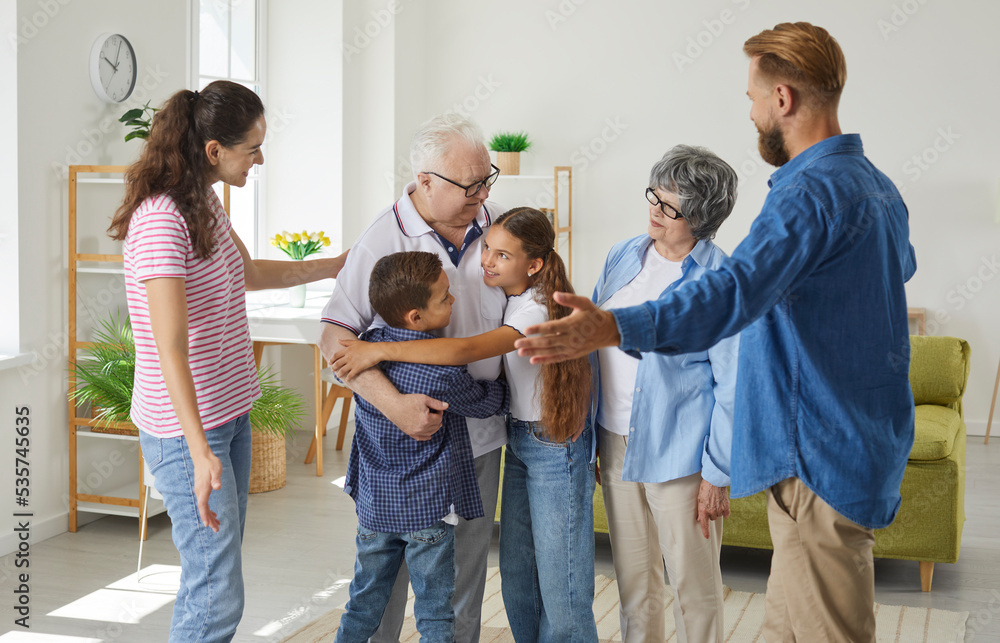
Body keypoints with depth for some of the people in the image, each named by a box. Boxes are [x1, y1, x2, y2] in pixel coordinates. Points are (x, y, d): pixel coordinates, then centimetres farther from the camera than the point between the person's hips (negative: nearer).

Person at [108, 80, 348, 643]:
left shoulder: (206, 201, 9)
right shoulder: (160, 220, -22)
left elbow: (248, 273, 28)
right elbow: (171, 348, -28)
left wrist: (339, 266, 31)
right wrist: (200, 454, -35)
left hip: (229, 413, 9)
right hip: (186, 428, -9)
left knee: (216, 572, 14)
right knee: (218, 597, -9)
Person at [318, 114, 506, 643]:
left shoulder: (497, 224, -1)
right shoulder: (383, 240, -16)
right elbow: (335, 336, -19)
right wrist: (393, 403, -30)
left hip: (479, 429, 5)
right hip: (409, 431, -4)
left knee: (470, 556, 17)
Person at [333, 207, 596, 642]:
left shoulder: (537, 311, -24)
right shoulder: (507, 299, 2)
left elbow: (466, 350, -36)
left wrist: (380, 350, -38)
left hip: (556, 447, -9)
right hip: (519, 441, 9)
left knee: (559, 578, 0)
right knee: (516, 572, 15)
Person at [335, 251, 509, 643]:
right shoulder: (443, 372, -22)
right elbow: (484, 403, -4)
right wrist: (507, 391, 15)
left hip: (375, 504, 5)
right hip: (429, 508, -5)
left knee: (364, 603, 18)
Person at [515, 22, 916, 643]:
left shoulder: (811, 192, -19)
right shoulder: (878, 185, 14)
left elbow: (735, 291, -35)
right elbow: (904, 264, 37)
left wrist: (613, 328, -47)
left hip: (822, 454, -10)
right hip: (870, 445, 10)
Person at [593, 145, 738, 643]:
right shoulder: (622, 256, 7)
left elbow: (733, 387, -12)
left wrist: (716, 475, -13)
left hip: (678, 454, -6)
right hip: (616, 446, 6)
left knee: (694, 587, 5)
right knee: (632, 580, 17)